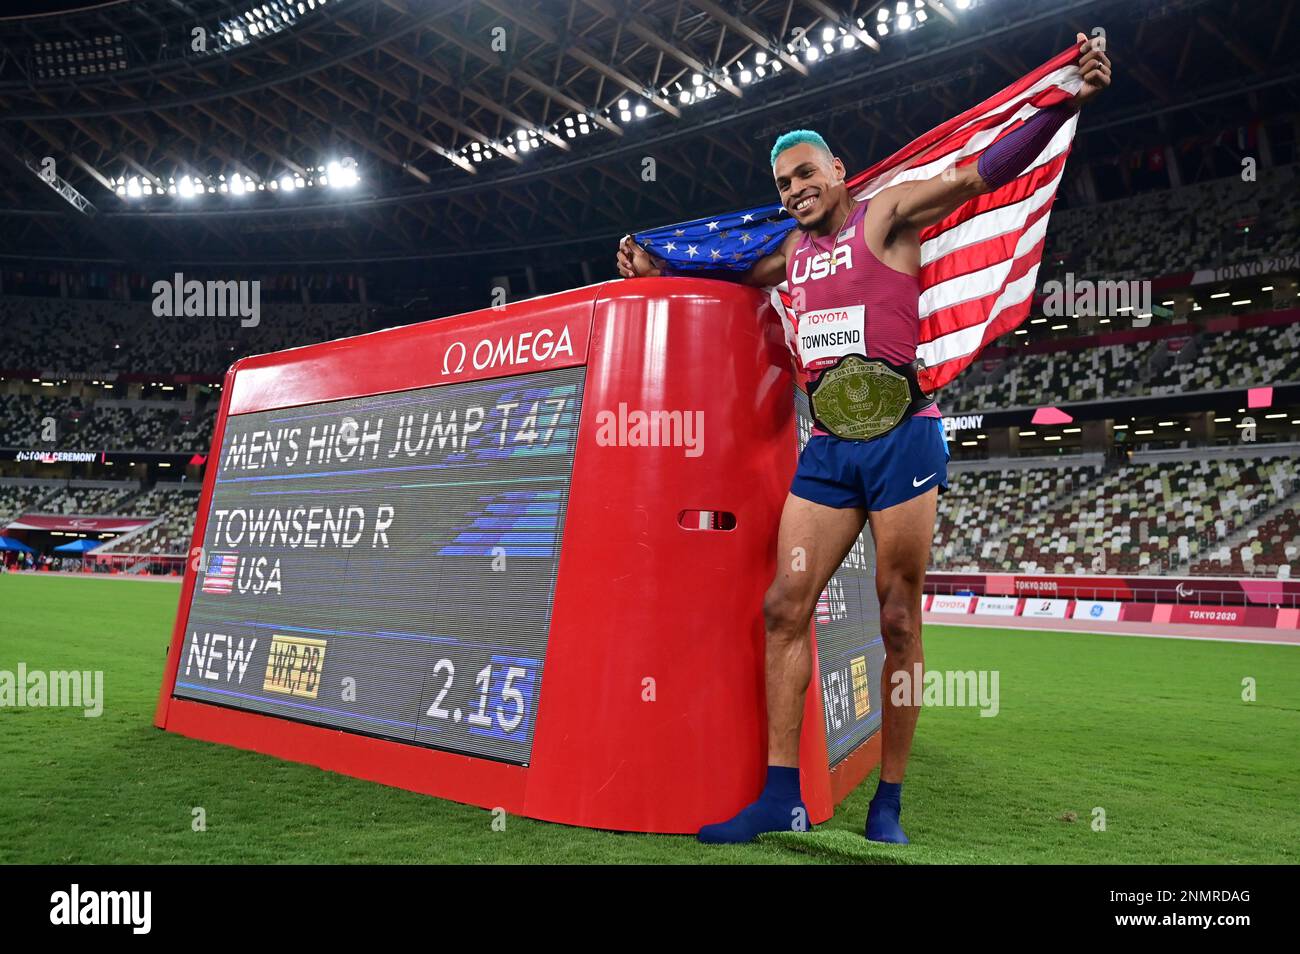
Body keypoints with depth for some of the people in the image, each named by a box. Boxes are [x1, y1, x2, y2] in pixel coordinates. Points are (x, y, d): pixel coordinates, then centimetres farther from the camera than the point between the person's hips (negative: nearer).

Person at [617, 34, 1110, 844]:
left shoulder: (886, 214, 3)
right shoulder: (794, 248, 19)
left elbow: (983, 173, -7)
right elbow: (737, 275, 37)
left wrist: (1067, 100, -18)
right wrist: (660, 270, 31)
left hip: (900, 438, -5)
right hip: (828, 448, 6)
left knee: (898, 618, -1)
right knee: (785, 607, -2)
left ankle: (889, 804, 11)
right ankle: (782, 797, 5)